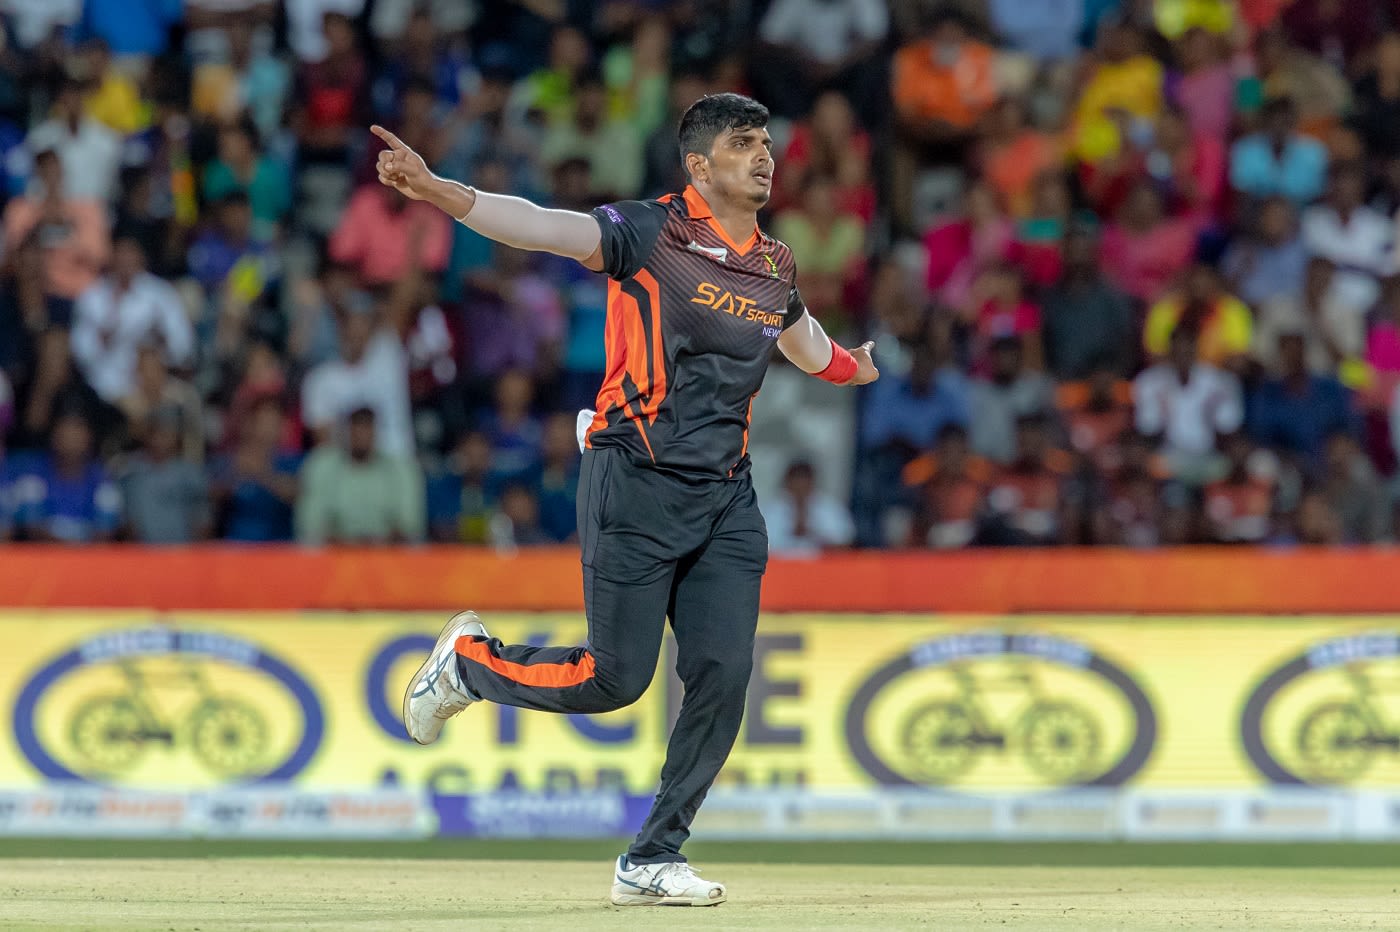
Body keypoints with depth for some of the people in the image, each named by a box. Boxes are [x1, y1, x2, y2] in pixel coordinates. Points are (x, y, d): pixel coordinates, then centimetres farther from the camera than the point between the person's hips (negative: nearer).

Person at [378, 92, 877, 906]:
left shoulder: (776, 267, 12)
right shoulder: (651, 232, -8)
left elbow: (806, 343, 35)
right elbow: (542, 226, -22)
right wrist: (435, 191, -36)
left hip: (726, 500, 6)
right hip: (636, 487, -6)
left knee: (723, 678, -4)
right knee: (614, 678, -5)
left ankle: (653, 861, 8)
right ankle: (468, 660, 24)